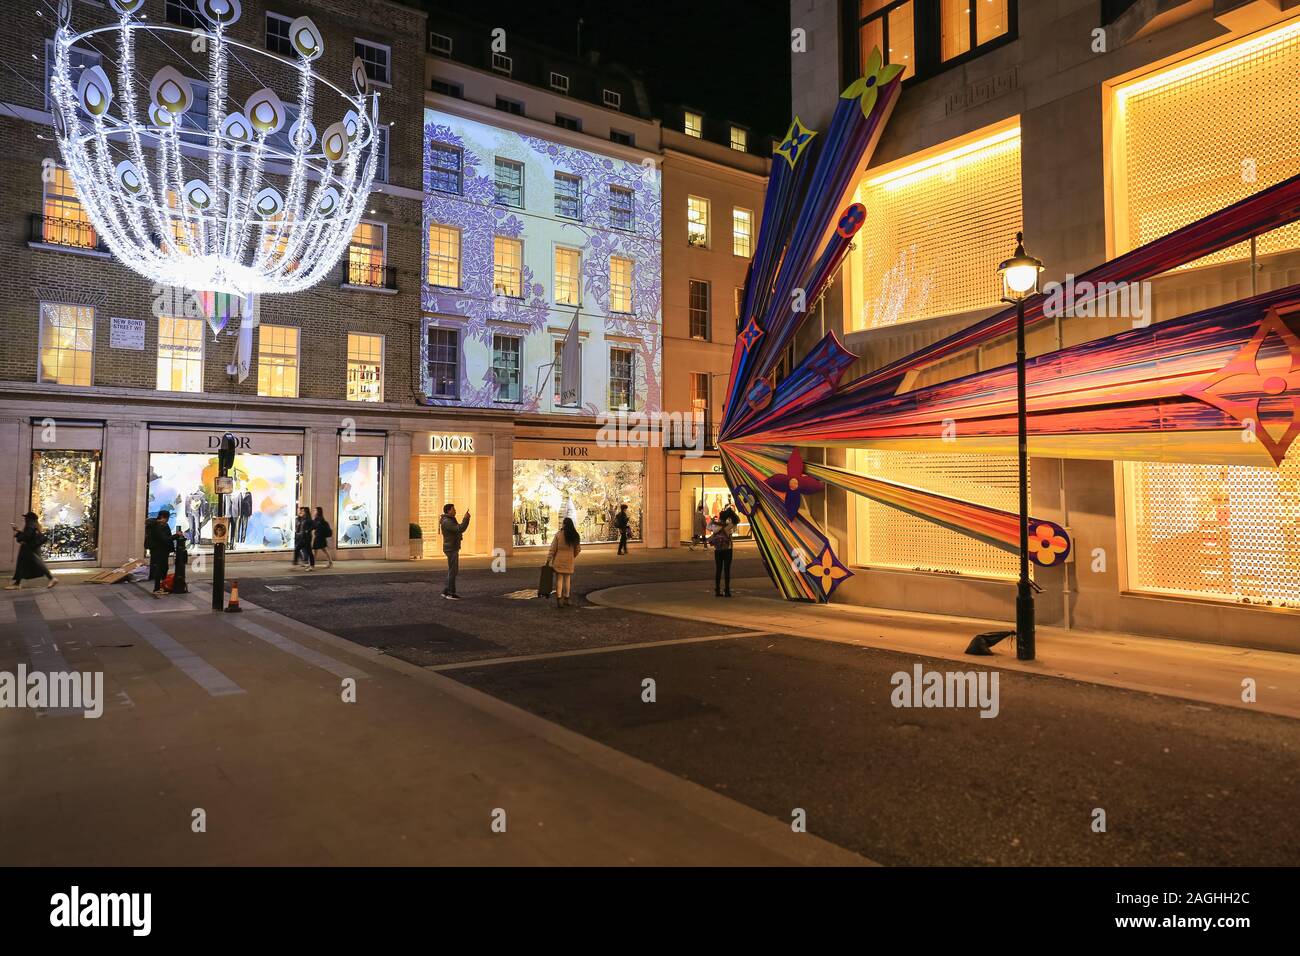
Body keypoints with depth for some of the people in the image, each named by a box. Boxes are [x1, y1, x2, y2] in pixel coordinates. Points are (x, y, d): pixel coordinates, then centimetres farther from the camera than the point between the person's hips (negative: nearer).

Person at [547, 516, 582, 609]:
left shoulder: (558, 534, -10)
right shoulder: (575, 536, 0)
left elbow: (553, 549, -8)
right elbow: (578, 549, 5)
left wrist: (548, 560, -1)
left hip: (559, 560, -3)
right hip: (569, 561, 3)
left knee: (559, 580, 1)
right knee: (567, 579, 13)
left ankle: (559, 601, -4)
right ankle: (566, 600, 19)